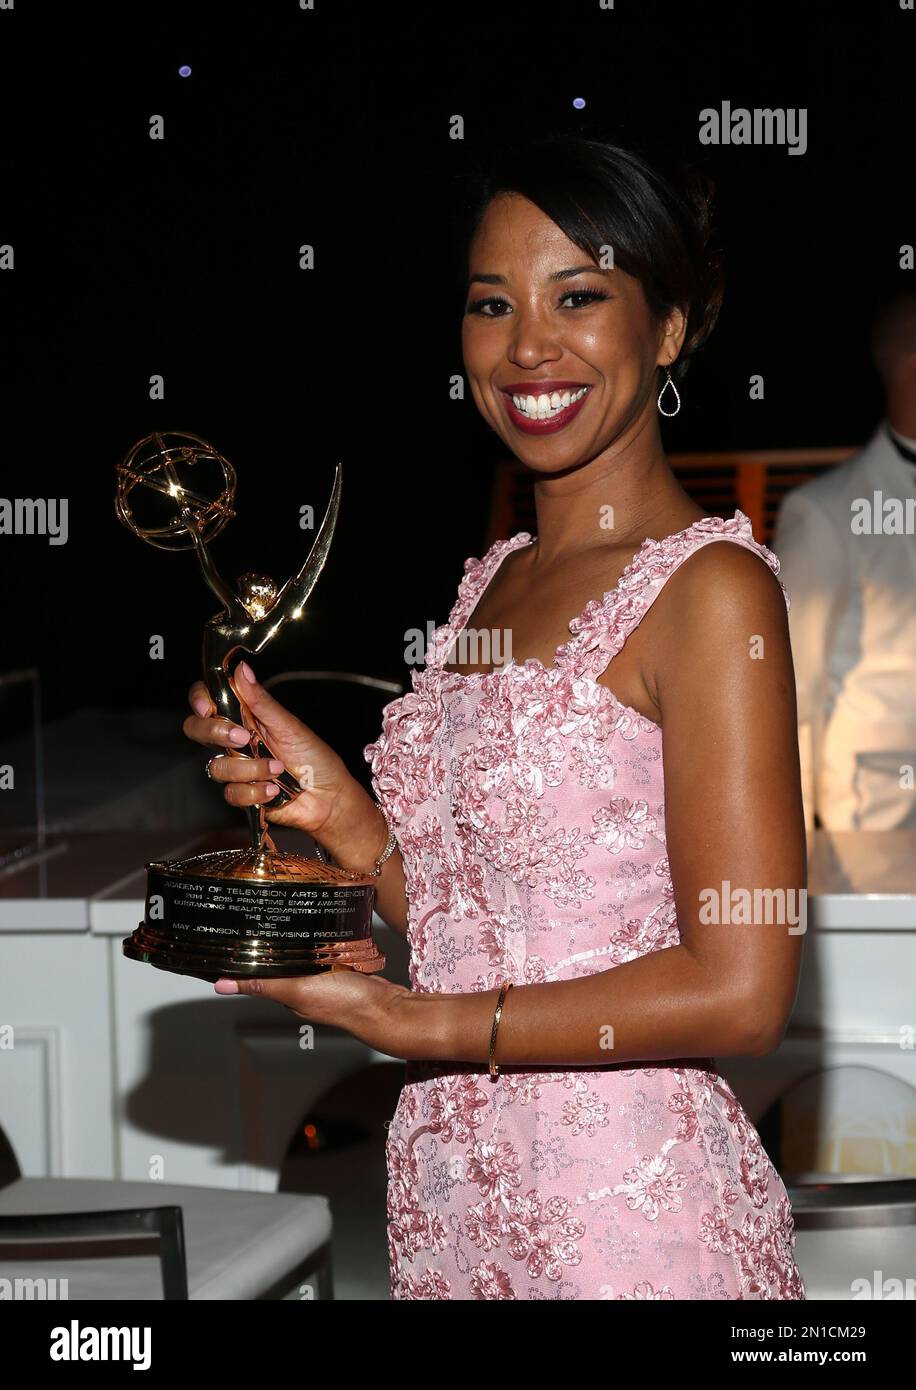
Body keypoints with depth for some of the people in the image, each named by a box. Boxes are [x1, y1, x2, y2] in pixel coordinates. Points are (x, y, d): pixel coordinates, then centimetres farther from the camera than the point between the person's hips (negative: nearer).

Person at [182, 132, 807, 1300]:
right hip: (454, 1196, 7)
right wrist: (334, 807, -4)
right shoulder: (491, 585, 10)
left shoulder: (709, 588, -13)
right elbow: (469, 926, 12)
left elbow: (736, 993, -18)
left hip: (629, 1205, -7)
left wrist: (404, 1020, -12)